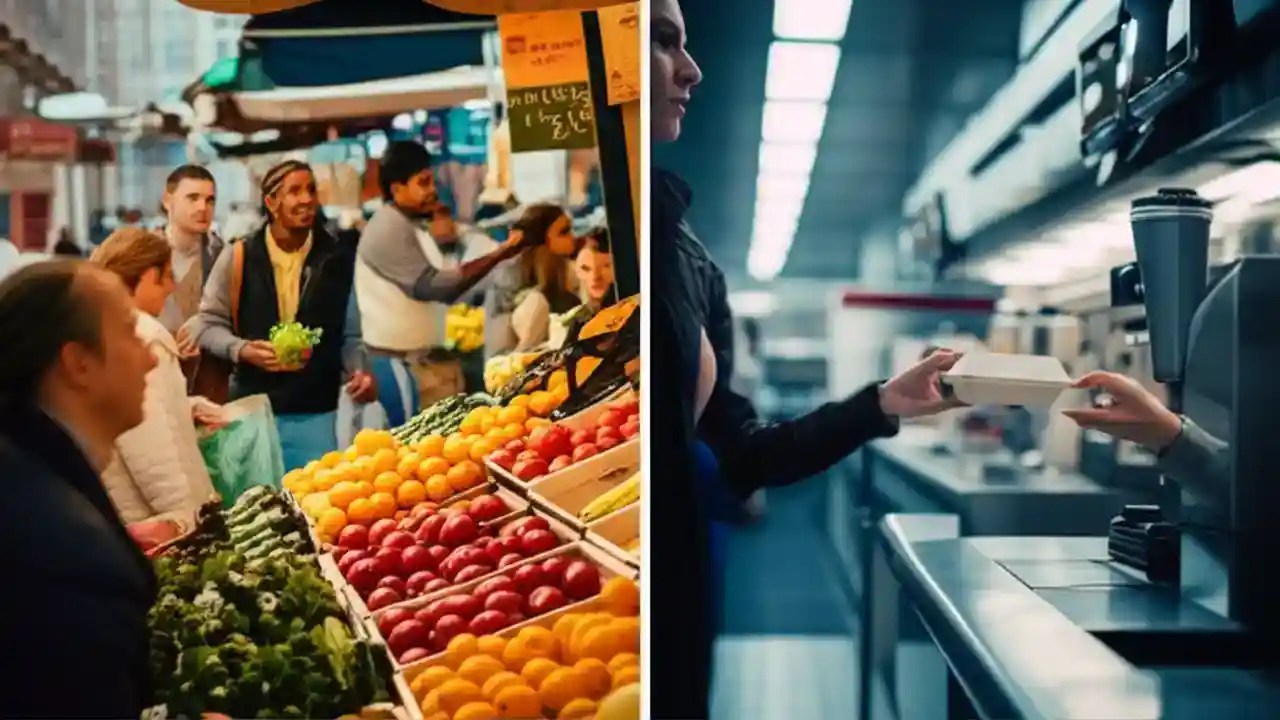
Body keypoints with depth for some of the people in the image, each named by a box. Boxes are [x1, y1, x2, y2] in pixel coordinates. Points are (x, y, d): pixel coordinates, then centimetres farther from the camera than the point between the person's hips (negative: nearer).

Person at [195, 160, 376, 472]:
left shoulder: (337, 261, 3)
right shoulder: (237, 257, -2)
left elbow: (349, 334, 9)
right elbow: (209, 325, 4)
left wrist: (359, 371, -10)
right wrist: (242, 350, -15)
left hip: (316, 414, 1)